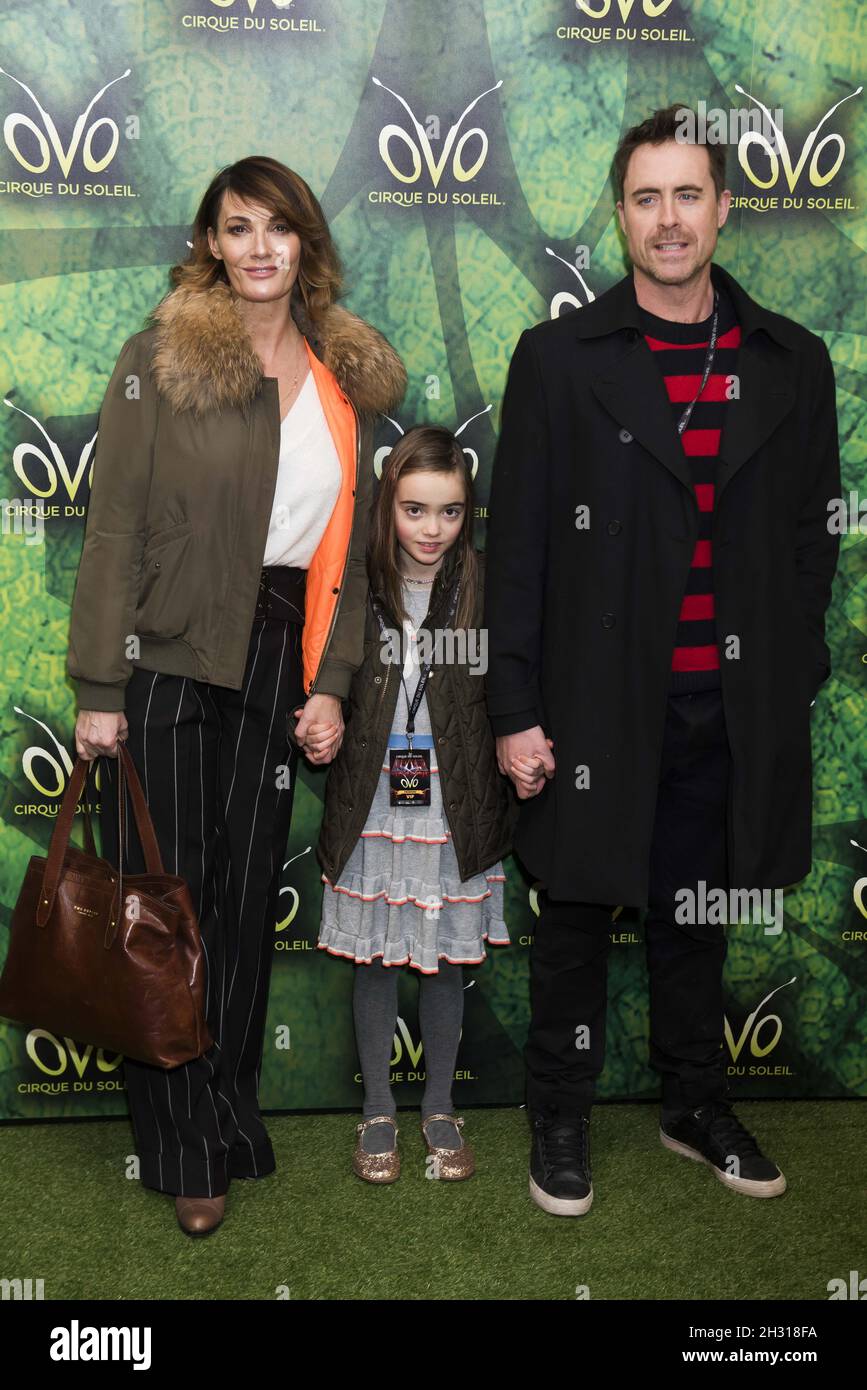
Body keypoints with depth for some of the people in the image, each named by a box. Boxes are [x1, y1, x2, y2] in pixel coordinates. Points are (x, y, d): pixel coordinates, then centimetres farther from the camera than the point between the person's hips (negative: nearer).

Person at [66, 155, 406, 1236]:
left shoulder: (346, 376, 9)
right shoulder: (161, 355, -4)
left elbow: (347, 547, 11)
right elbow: (115, 526, -7)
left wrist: (330, 684, 3)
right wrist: (98, 687, -11)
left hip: (277, 659, 4)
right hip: (169, 657, -3)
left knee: (249, 891, 10)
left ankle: (232, 1117, 27)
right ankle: (186, 1145, 19)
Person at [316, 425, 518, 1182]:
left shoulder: (488, 585, -5)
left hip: (454, 814, 0)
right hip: (372, 813, 0)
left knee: (446, 962, 13)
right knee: (376, 962, 12)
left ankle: (441, 1108, 32)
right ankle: (378, 1110, 31)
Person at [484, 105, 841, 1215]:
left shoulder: (792, 363, 6)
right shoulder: (559, 357, -2)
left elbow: (813, 537, 9)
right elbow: (517, 543, -4)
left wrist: (790, 685, 2)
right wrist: (515, 712, -8)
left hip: (730, 708, 3)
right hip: (596, 705, -2)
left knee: (695, 916, 17)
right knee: (576, 919, 11)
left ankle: (697, 1107, 35)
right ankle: (560, 1120, 29)